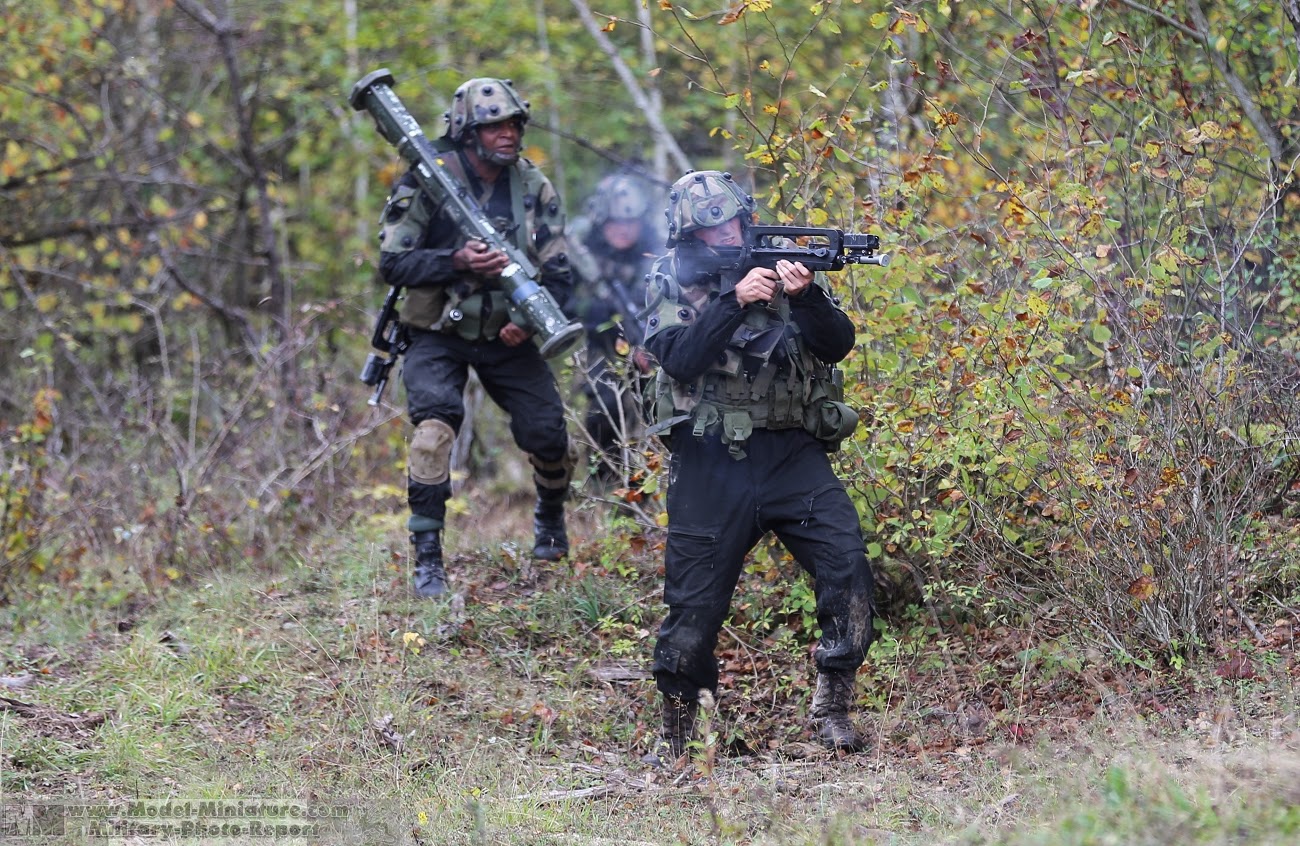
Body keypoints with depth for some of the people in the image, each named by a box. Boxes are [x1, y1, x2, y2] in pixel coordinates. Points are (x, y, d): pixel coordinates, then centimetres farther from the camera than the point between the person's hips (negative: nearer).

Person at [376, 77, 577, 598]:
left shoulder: (534, 188, -3)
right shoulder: (425, 183, -12)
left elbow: (560, 273, -1)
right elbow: (391, 263, -14)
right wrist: (456, 261, -28)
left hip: (507, 337, 3)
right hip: (438, 335, -3)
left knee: (549, 433, -3)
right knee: (434, 422, -25)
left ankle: (551, 517, 32)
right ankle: (427, 558, -17)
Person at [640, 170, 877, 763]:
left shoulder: (783, 264, 6)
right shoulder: (670, 284, 3)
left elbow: (838, 344, -3)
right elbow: (681, 358, -14)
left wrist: (806, 296, -21)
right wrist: (735, 300, -22)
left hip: (793, 454, 1)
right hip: (711, 464, -1)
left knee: (847, 566, -15)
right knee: (695, 599, 3)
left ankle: (832, 710, -4)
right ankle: (675, 729, 20)